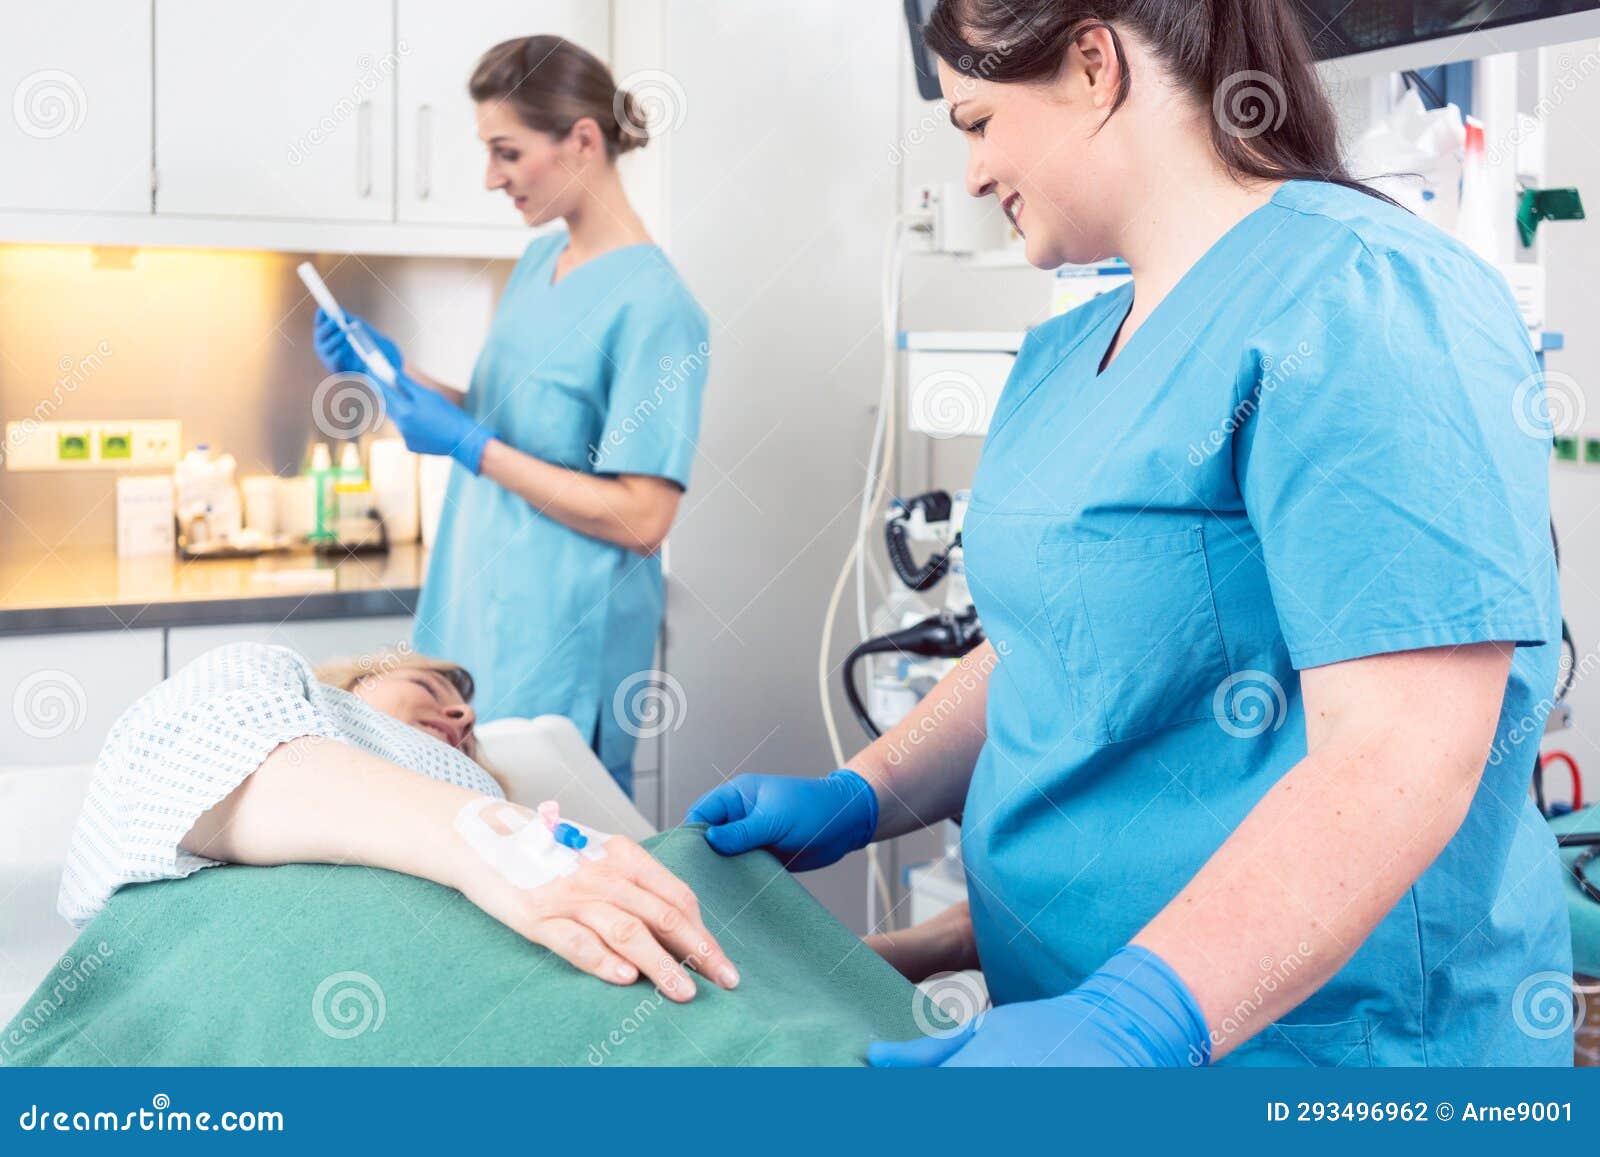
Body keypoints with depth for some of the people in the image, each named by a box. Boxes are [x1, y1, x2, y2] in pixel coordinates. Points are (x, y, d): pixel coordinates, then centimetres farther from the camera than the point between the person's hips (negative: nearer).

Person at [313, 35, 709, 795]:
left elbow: (641, 519, -20)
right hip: (476, 621, 8)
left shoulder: (654, 308, -16)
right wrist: (394, 372, 6)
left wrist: (471, 446, -18)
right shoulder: (539, 261, 10)